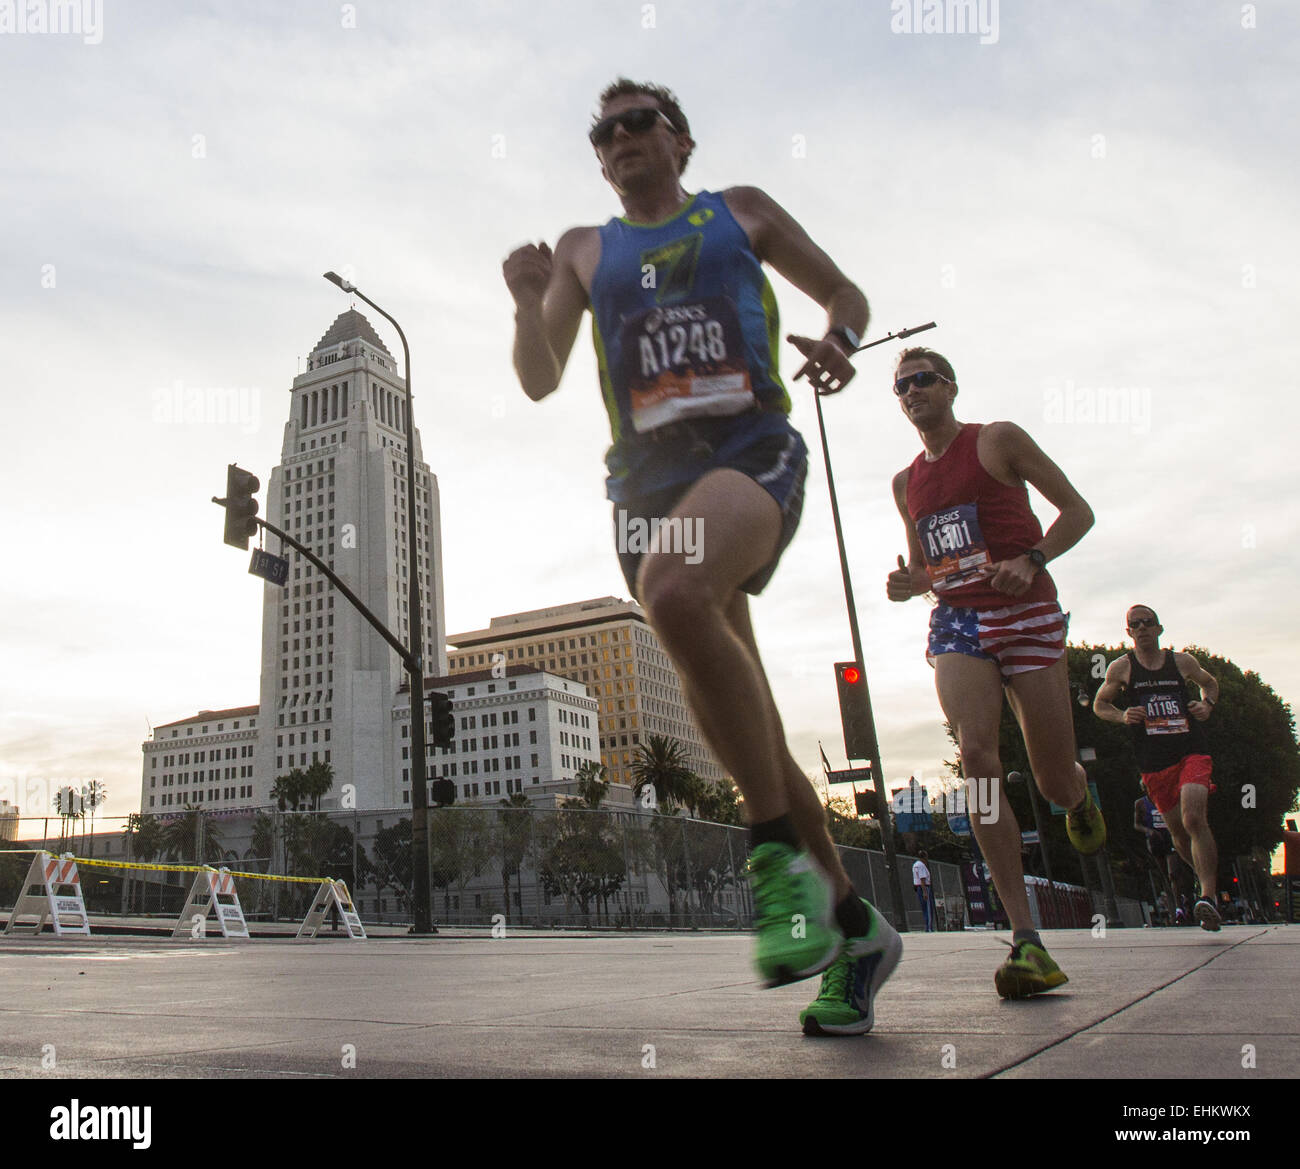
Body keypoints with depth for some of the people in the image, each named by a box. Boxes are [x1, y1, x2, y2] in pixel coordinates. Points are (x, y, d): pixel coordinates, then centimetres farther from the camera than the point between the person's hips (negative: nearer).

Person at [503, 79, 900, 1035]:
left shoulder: (741, 212, 18)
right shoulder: (586, 250, 22)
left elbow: (844, 291, 22)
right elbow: (540, 382, 14)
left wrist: (839, 339, -2)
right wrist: (527, 302, -6)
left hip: (752, 454, -3)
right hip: (649, 481, 4)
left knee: (674, 590, -38)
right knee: (739, 726, 2)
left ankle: (779, 854, -25)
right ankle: (855, 929, 17)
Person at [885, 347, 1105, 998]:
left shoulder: (998, 441, 3)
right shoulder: (906, 483, 16)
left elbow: (1078, 511, 2)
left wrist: (1031, 559, -16)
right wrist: (908, 584, 3)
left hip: (1027, 615, -3)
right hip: (956, 625, 3)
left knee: (1054, 784, 0)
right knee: (976, 752, -22)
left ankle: (1080, 799, 43)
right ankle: (1026, 941, -22)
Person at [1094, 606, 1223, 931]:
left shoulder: (1182, 662, 7)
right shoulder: (1121, 668, 4)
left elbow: (1210, 682, 27)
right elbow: (1099, 704, 15)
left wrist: (1207, 704, 6)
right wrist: (1122, 716, -5)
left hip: (1192, 753, -1)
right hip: (1154, 762, 1)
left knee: (1194, 819, -23)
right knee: (1178, 832, 9)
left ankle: (1208, 897, -25)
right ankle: (1208, 882, 34)